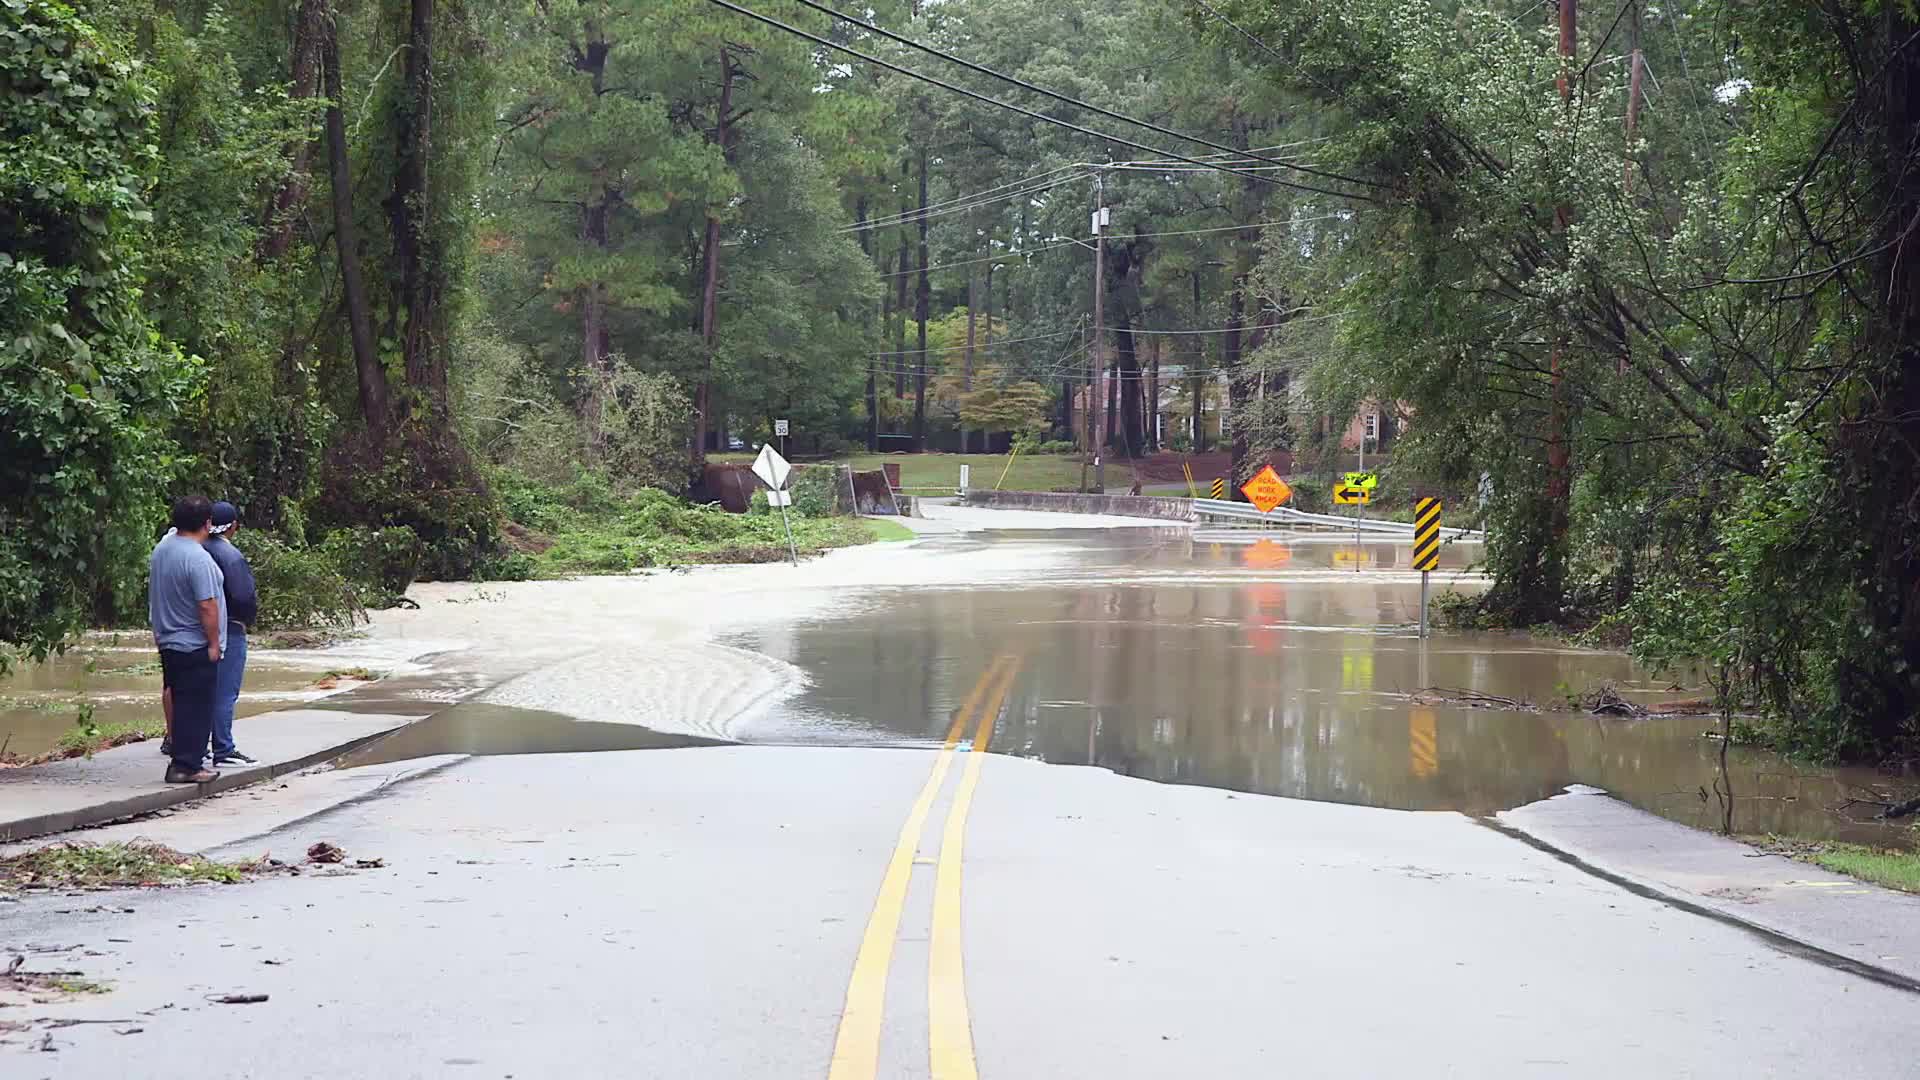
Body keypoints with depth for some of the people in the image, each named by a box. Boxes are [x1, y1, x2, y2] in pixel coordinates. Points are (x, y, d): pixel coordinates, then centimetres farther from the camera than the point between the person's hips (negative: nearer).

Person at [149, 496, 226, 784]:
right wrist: (214, 643, -15)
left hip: (167, 641, 9)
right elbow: (207, 606, -23)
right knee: (196, 706, -2)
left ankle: (182, 761, 18)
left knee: (181, 703, 14)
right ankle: (186, 765, -2)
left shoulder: (161, 548, 7)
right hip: (195, 645, -9)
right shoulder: (199, 559, -21)